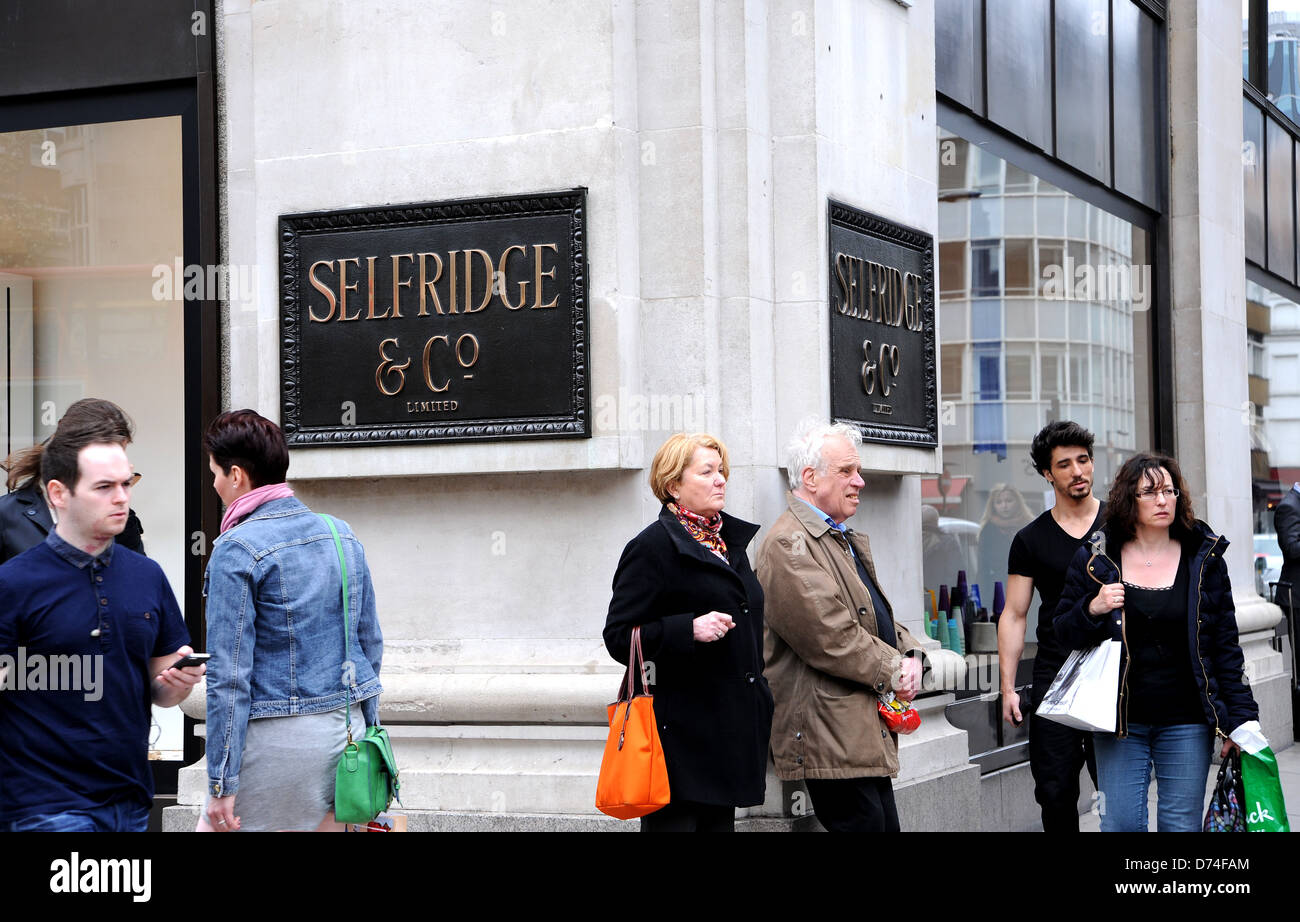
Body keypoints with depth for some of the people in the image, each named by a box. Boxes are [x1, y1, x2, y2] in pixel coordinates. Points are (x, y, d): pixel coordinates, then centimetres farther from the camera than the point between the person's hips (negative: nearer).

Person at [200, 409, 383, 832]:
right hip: (345, 731, 7)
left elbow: (229, 675, -14)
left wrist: (221, 783, -11)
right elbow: (371, 644, 14)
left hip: (277, 740, -7)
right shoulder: (342, 535, 8)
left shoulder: (235, 551, -12)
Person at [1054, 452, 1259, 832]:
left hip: (1186, 722, 0)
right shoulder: (1094, 560, 2)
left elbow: (1225, 645, 4)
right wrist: (1093, 610, -15)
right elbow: (1064, 633, 6)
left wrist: (1238, 718, 0)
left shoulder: (1205, 559, 3)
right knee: (1120, 823, 0)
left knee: (1181, 824, 4)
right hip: (1120, 722, 0)